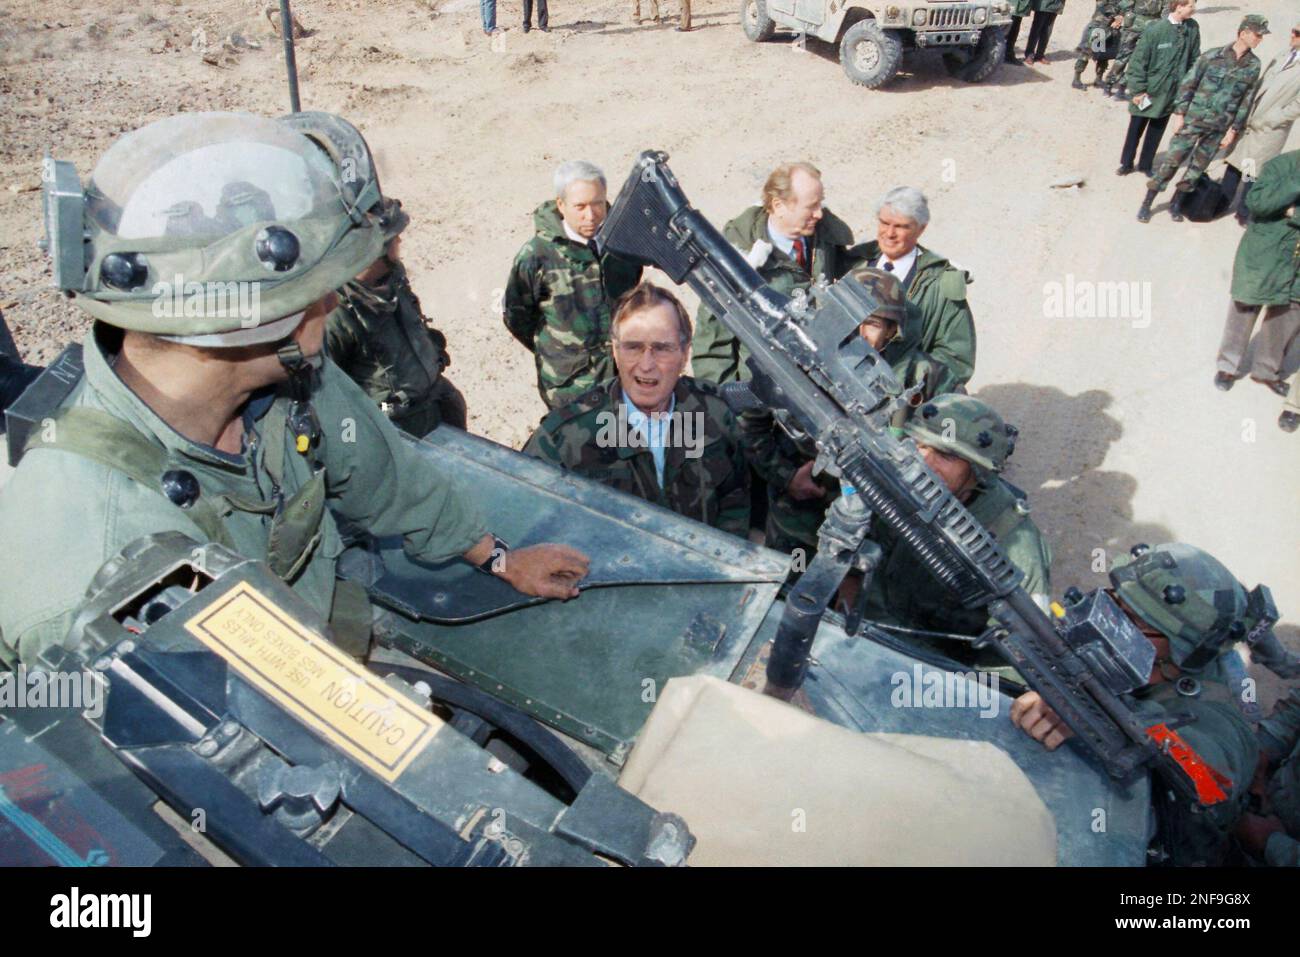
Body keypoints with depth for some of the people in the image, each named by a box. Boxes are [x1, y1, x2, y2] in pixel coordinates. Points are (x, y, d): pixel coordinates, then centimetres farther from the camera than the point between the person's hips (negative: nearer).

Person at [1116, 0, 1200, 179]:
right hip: (1149, 92, -4)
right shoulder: (1154, 30, -18)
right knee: (1135, 130, 11)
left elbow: (1194, 59, 4)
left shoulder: (1193, 28, -4)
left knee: (1156, 131, 15)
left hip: (1172, 93, 4)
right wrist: (1138, 90, -15)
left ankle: (1145, 165, 29)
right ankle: (1126, 163, 28)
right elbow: (1137, 61, -14)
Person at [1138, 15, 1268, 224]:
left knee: (1197, 168, 9)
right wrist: (1179, 113, -8)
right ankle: (1147, 203, 7)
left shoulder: (1253, 66, 0)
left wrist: (1234, 129, 2)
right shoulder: (1212, 56, -9)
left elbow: (1246, 100, 5)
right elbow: (1187, 84, -3)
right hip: (1193, 120, -3)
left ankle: (1176, 204, 23)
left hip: (1219, 127, 3)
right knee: (1171, 161, -3)